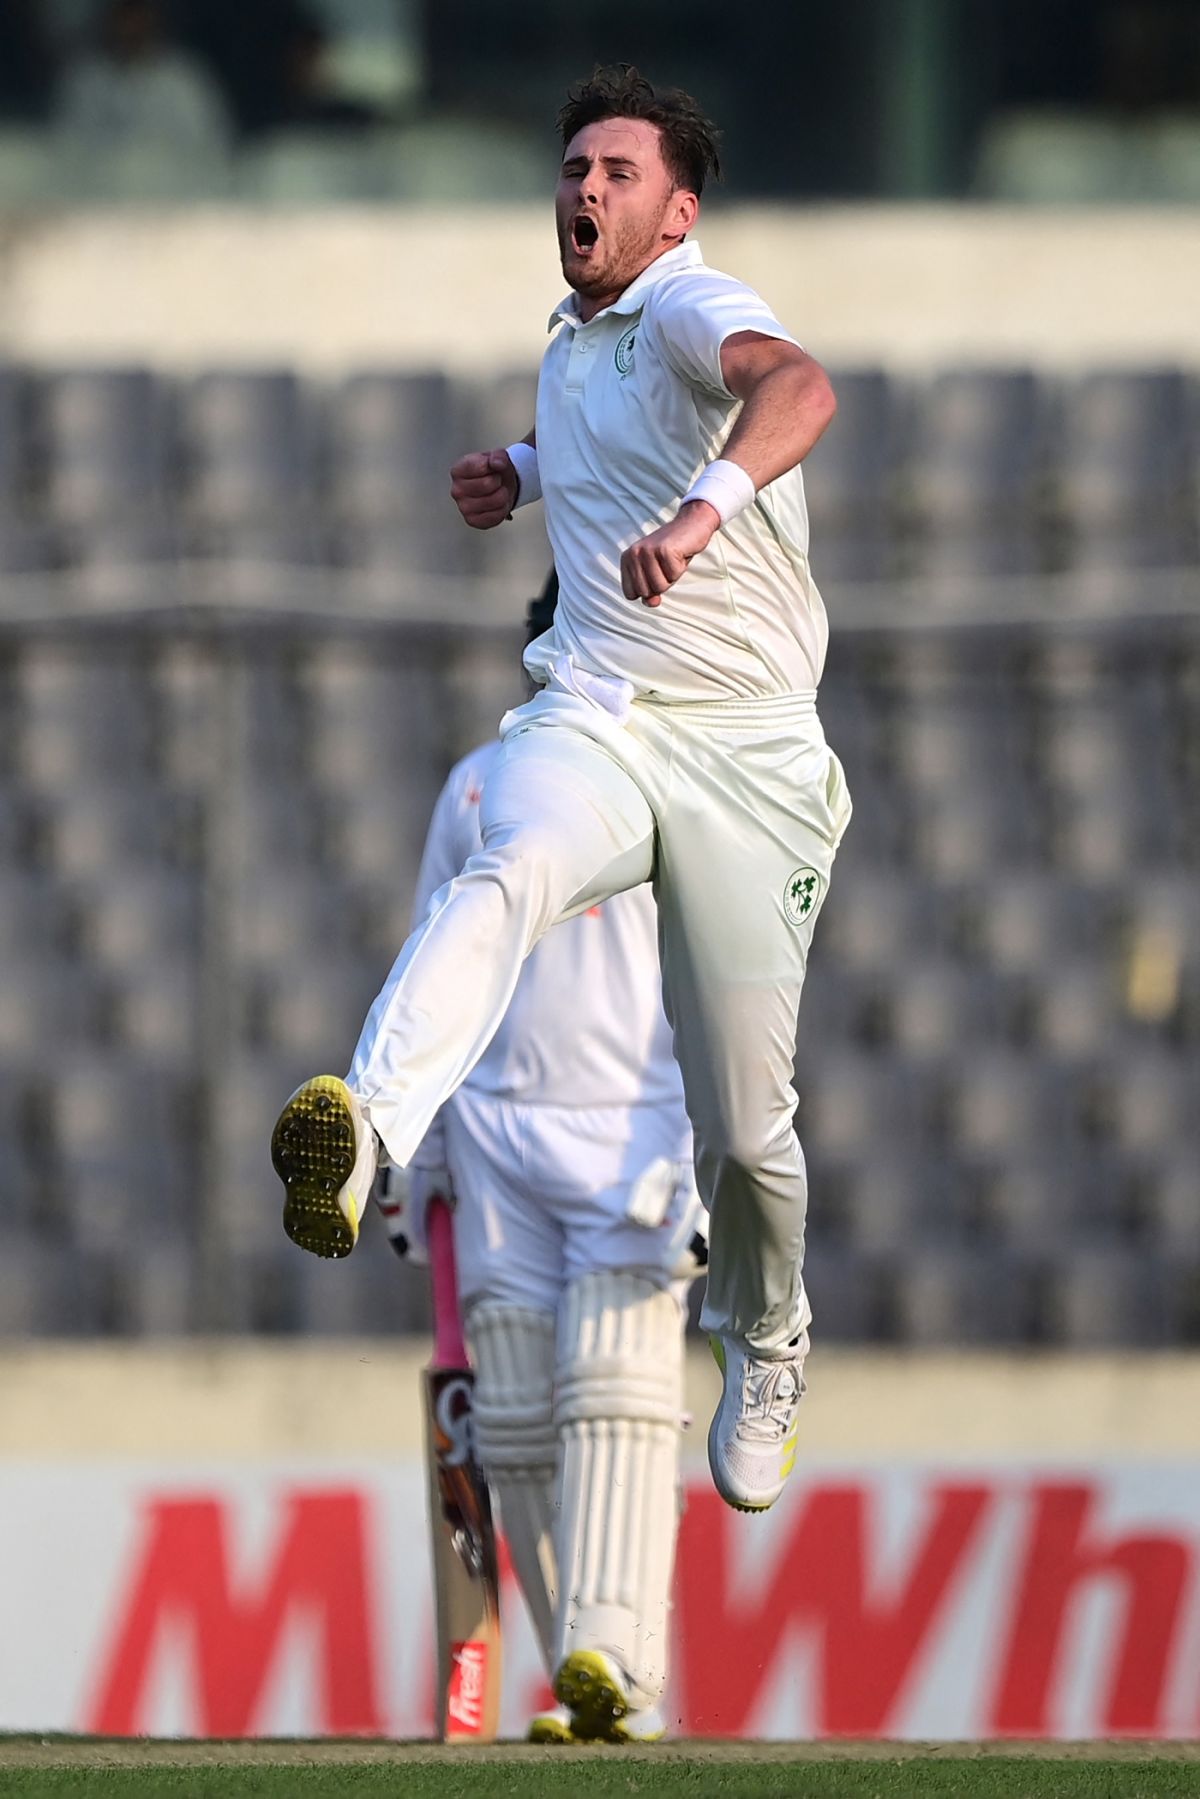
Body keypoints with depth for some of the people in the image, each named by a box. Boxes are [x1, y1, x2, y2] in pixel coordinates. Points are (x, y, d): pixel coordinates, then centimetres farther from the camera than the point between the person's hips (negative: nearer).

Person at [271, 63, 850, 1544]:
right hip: (591, 724, 4)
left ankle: (764, 1346, 33)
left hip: (745, 753, -4)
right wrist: (524, 473, 18)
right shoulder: (570, 340, 16)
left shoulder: (692, 308, -9)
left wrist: (705, 507, -54)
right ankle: (366, 1132, -62)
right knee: (508, 877, -34)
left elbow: (796, 388, -34)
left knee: (746, 1127, 0)